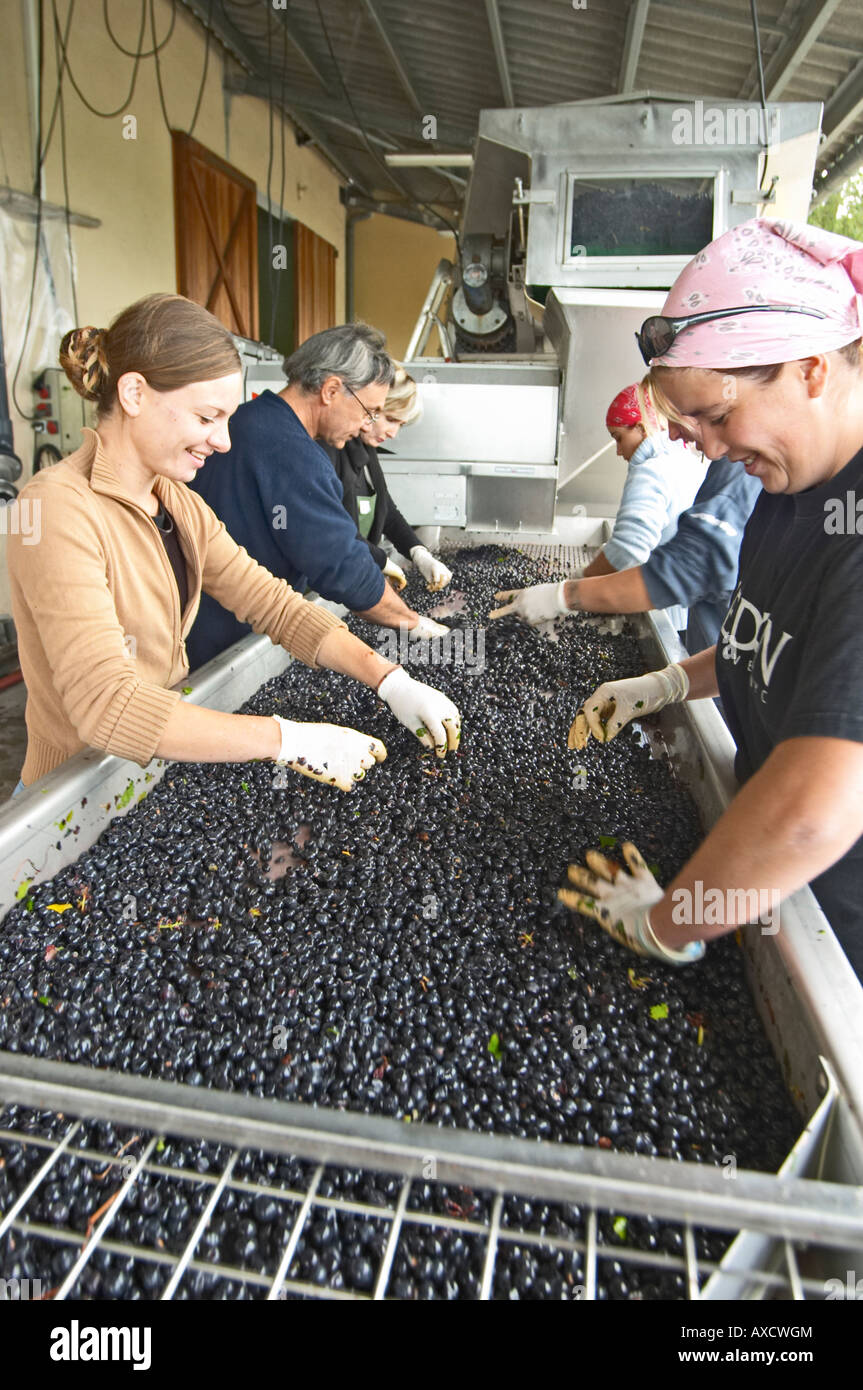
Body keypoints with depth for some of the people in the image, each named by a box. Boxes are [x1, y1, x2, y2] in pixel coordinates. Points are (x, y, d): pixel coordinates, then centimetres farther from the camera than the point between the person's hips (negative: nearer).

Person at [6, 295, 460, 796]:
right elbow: (108, 707, -29)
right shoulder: (59, 510, -19)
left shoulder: (179, 504, 8)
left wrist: (391, 680, -12)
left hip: (166, 762, 7)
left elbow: (274, 603, 0)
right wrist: (291, 740, -31)